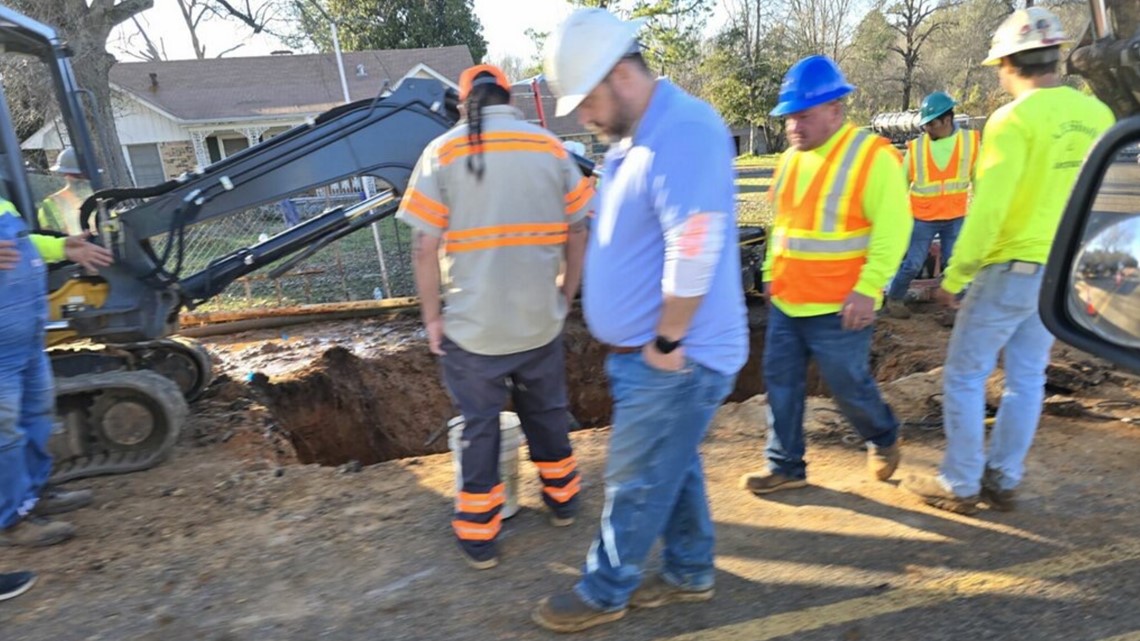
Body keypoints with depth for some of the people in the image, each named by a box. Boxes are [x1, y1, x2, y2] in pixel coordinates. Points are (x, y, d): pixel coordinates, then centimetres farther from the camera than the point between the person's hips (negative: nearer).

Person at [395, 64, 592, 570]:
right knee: (547, 412, 21)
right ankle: (562, 499, 40)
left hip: (472, 324, -2)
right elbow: (578, 233, 2)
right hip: (541, 320, 3)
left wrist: (432, 318, 0)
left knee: (479, 426, 11)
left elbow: (425, 248, -10)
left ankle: (478, 535, 23)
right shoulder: (550, 147, 2)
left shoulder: (444, 151, -5)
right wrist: (565, 297, 13)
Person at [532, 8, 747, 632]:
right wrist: (649, 341, 15)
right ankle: (690, 572, 40)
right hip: (642, 351, 9)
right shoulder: (631, 138, 10)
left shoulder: (684, 131, -21)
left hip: (675, 360, -9)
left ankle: (603, 592, 28)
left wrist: (667, 342, -17)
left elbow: (695, 254, -27)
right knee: (672, 471, 21)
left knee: (636, 483, 8)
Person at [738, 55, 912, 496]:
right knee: (781, 382, 8)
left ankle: (883, 438, 38)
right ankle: (785, 467, 22)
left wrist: (868, 289, -21)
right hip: (785, 302, 7)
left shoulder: (873, 156, -11)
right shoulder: (792, 157, 11)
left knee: (848, 385, 7)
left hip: (838, 308, -7)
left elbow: (892, 229, -16)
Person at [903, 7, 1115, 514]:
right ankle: (1002, 481, 25)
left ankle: (960, 485, 14)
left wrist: (954, 277, -12)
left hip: (1011, 269, -7)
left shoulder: (1015, 119, -16)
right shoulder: (1096, 115, 5)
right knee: (1027, 379, 14)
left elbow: (987, 209, -19)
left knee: (964, 376, 5)